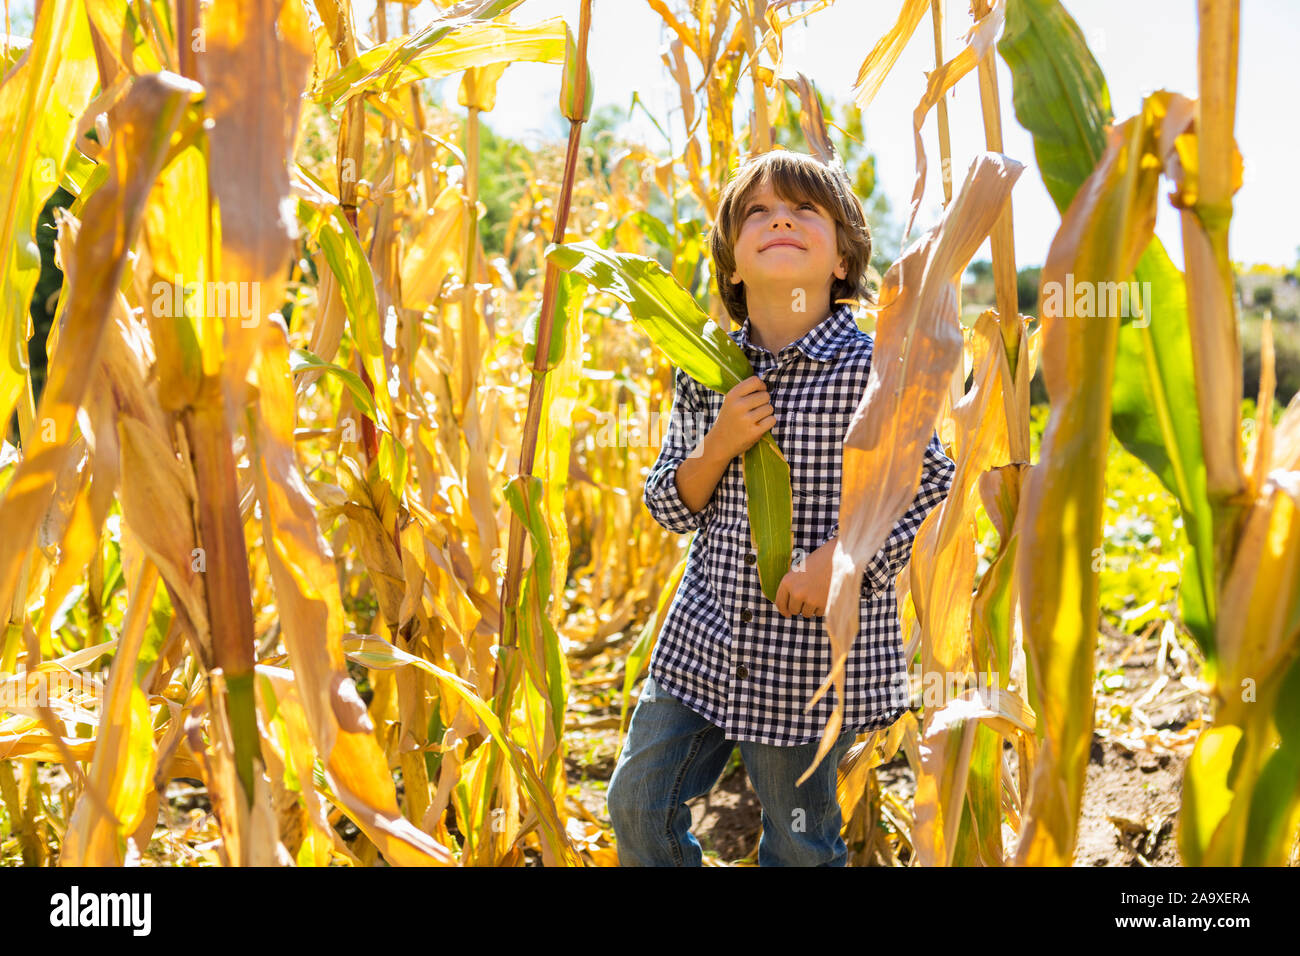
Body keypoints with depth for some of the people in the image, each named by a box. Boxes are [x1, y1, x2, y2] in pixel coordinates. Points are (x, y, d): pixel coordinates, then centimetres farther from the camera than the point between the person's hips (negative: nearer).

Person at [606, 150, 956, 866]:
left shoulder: (873, 371, -11)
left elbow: (934, 488, -4)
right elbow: (670, 507, 6)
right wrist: (717, 446, -13)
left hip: (814, 653, -4)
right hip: (703, 638, 4)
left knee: (798, 845, 11)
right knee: (638, 802, 11)